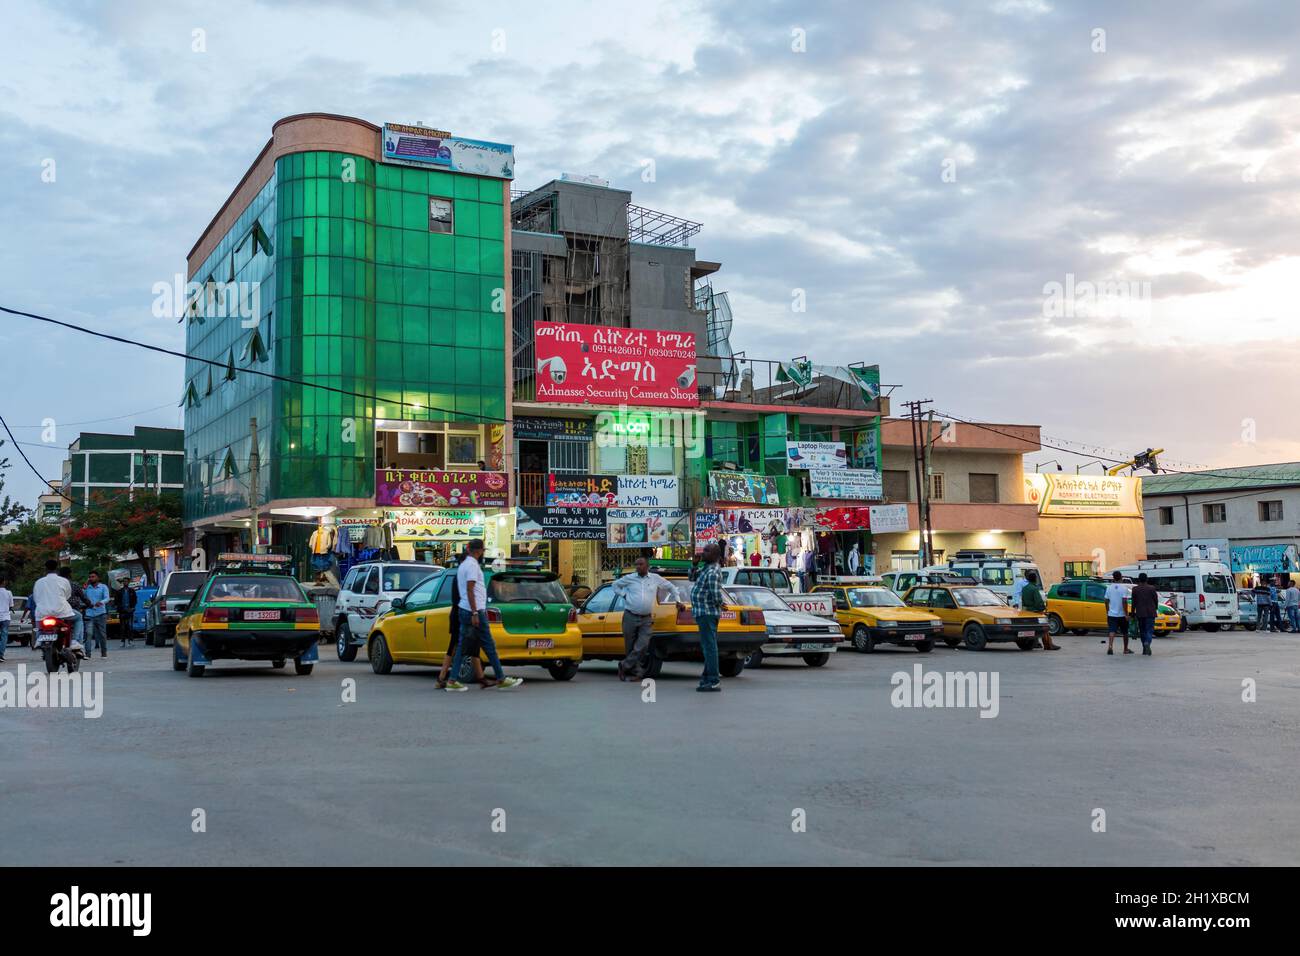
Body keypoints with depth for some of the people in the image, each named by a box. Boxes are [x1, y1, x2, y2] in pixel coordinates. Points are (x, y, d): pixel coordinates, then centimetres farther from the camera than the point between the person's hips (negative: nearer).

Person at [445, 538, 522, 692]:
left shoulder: (463, 564, 16)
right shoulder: (472, 565, -14)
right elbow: (470, 590, -20)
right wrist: (475, 613, -21)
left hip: (464, 610, 10)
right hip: (475, 610, -9)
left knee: (463, 646, 8)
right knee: (489, 646, -3)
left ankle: (452, 681, 4)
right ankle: (501, 680, 3)